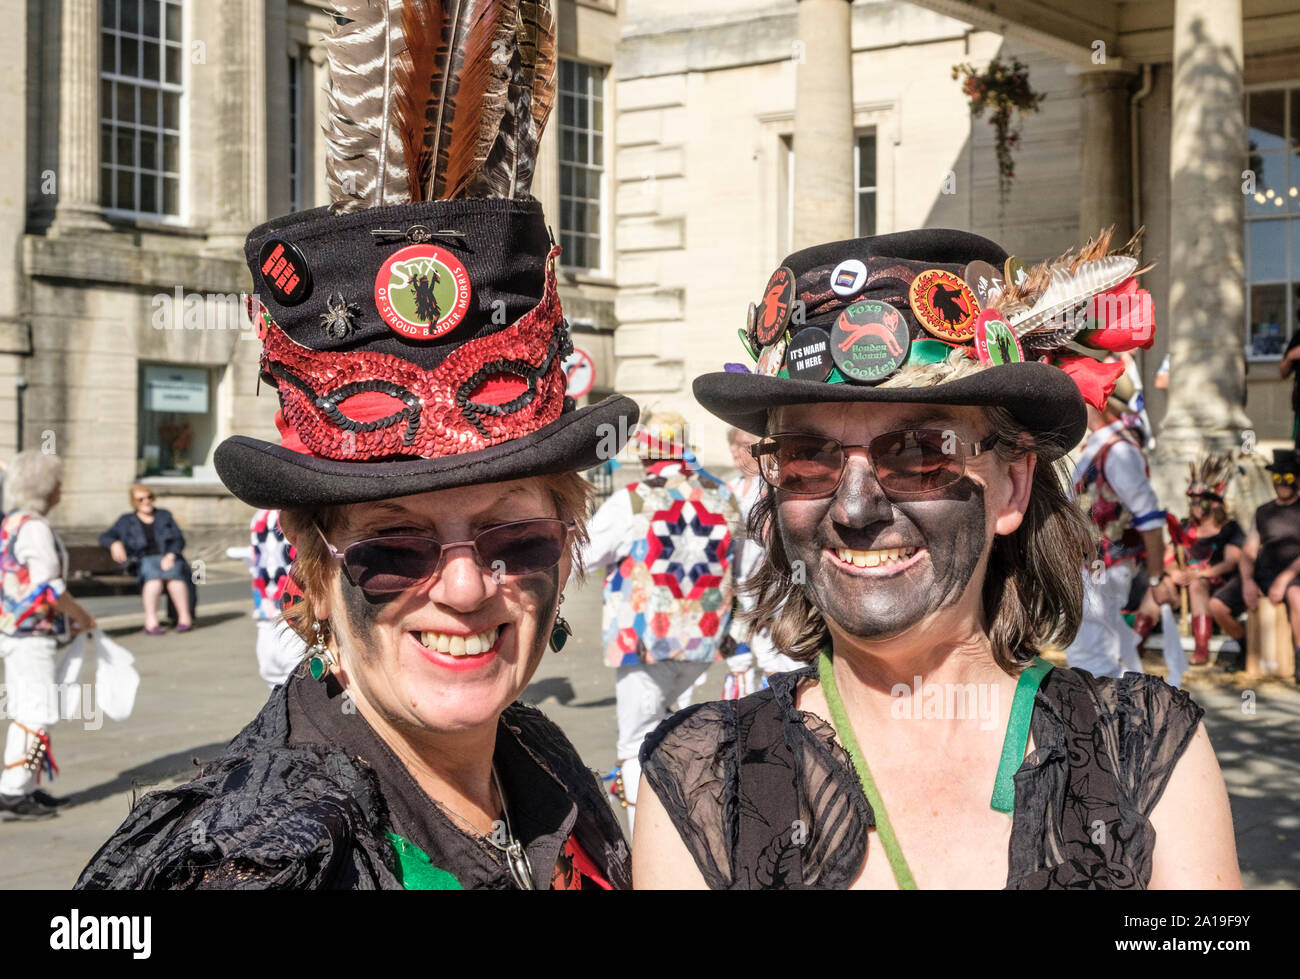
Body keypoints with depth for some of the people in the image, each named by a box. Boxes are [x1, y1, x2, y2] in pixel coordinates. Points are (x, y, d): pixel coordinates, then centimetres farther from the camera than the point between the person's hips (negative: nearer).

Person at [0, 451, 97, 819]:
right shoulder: (35, 528, -17)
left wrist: (68, 617, 18)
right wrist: (81, 616, -5)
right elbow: (49, 589, -21)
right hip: (33, 636, -10)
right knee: (36, 713, -6)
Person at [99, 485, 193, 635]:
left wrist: (170, 556, -11)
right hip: (144, 561, -1)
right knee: (154, 573, -38)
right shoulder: (126, 521, 18)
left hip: (168, 559, 1)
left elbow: (179, 540, 10)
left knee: (174, 572, -36)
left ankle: (185, 617, -39)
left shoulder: (164, 515, 21)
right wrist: (115, 543, -17)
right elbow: (105, 537, 8)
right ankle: (151, 621, -45)